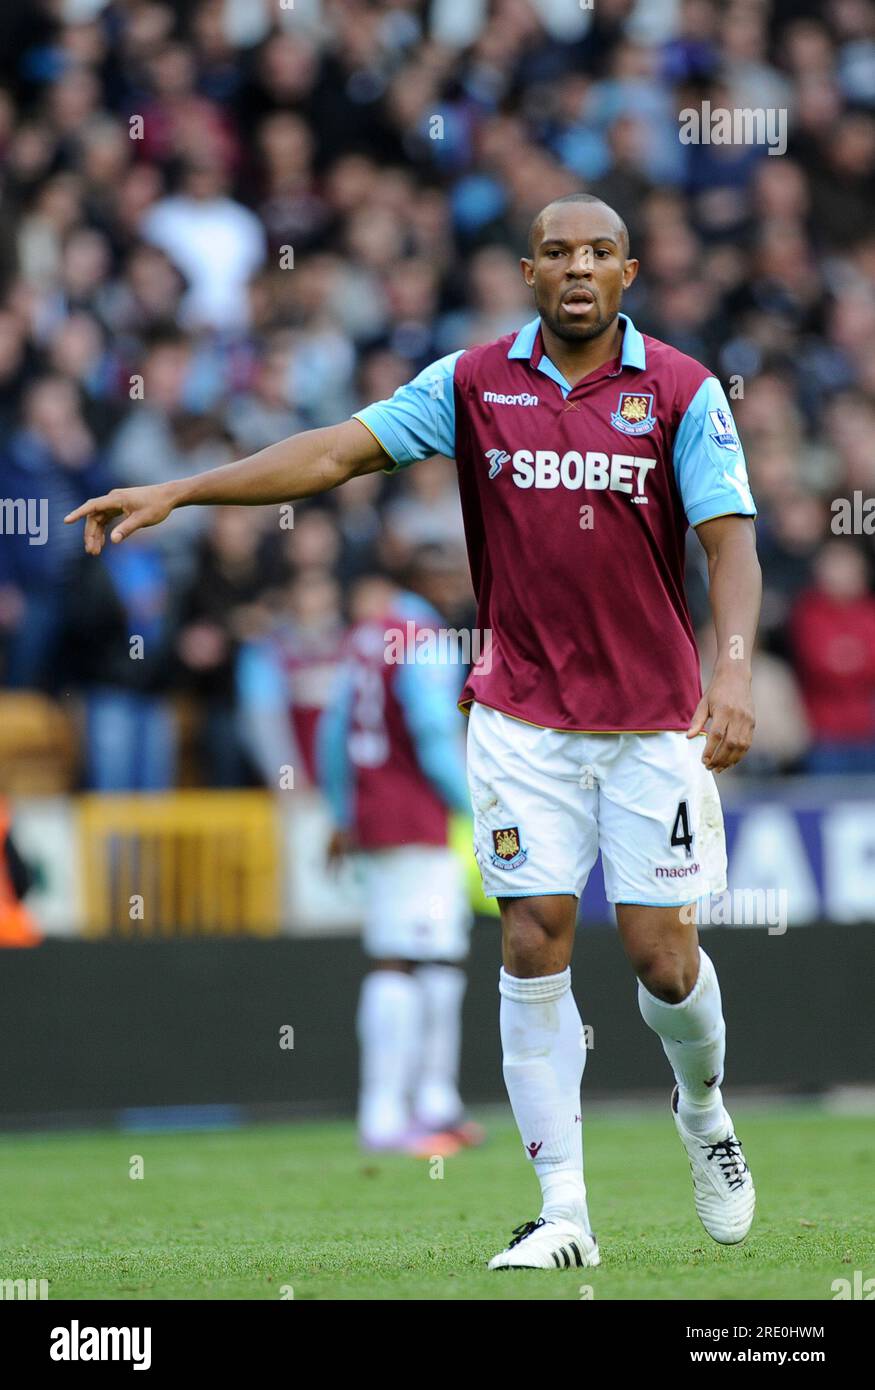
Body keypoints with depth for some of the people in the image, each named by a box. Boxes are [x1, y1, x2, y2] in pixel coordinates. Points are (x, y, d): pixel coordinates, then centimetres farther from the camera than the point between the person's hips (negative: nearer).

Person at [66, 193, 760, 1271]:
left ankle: (702, 1110, 32)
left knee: (662, 955, -2)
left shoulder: (682, 392, -5)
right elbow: (338, 452, -2)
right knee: (533, 940, -7)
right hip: (523, 716, 1)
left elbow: (730, 539, -12)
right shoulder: (476, 383, 1)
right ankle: (563, 1213, -3)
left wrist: (733, 669, -28)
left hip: (654, 718, -1)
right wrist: (177, 493, -9)